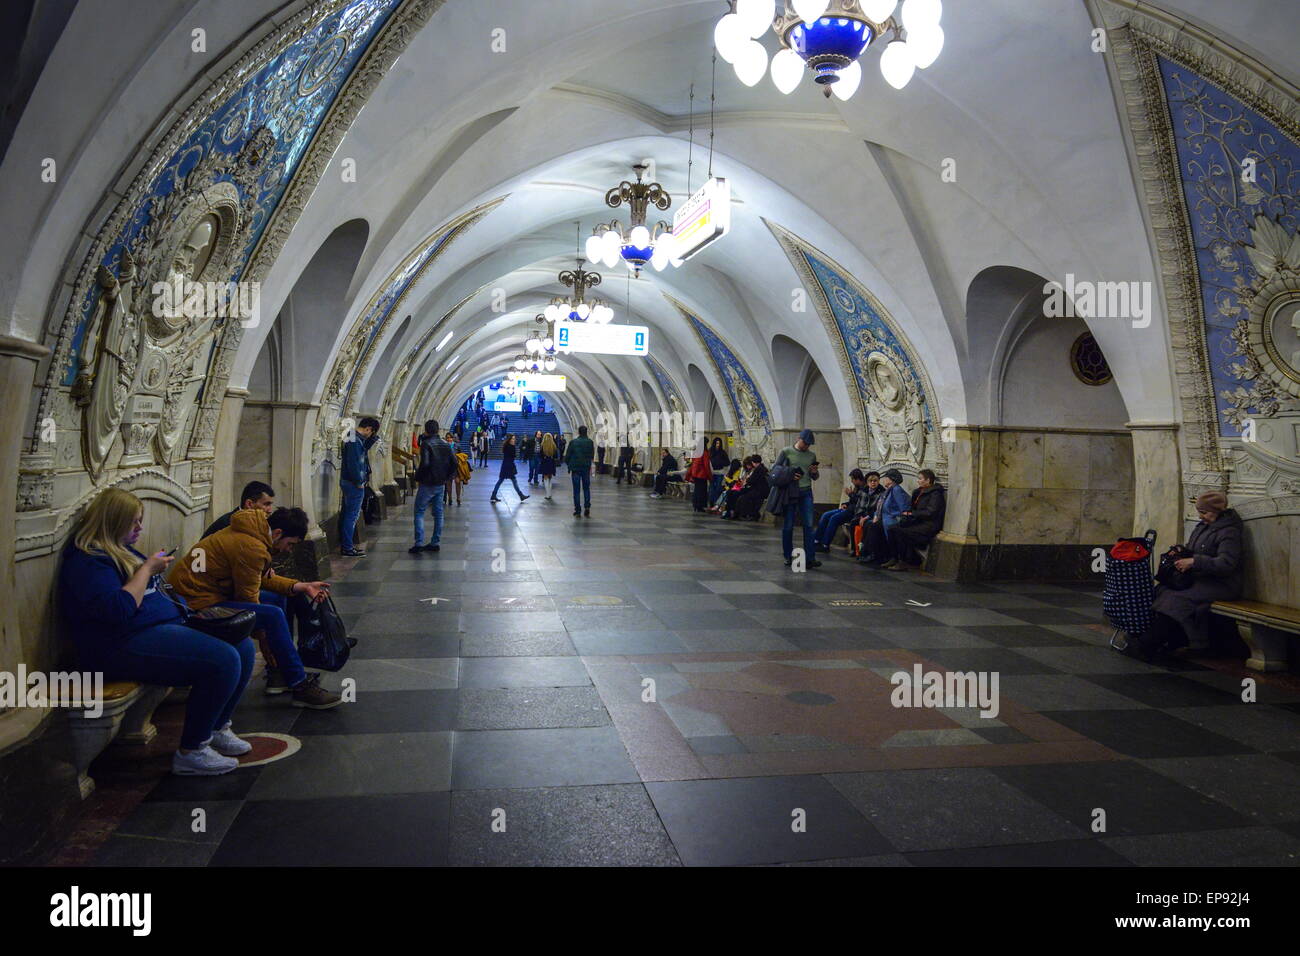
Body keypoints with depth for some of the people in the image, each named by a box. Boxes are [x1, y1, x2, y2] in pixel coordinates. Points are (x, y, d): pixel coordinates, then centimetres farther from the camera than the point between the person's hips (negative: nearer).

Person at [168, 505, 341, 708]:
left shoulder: (255, 531, 7)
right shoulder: (251, 547, -24)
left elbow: (265, 578, 15)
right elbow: (248, 597, -16)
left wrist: (301, 587, 9)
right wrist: (262, 624, -1)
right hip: (197, 603, -11)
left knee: (276, 599, 14)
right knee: (273, 615, -23)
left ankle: (277, 675, 14)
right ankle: (300, 687, -14)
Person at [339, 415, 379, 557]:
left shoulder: (355, 438, 11)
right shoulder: (355, 441, -20)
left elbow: (365, 447, 26)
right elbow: (353, 464, -24)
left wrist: (374, 437, 8)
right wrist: (359, 482, -16)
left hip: (348, 482, 10)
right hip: (354, 484, -10)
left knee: (348, 514, 15)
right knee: (352, 515, -5)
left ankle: (346, 544, 23)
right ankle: (347, 548, -1)